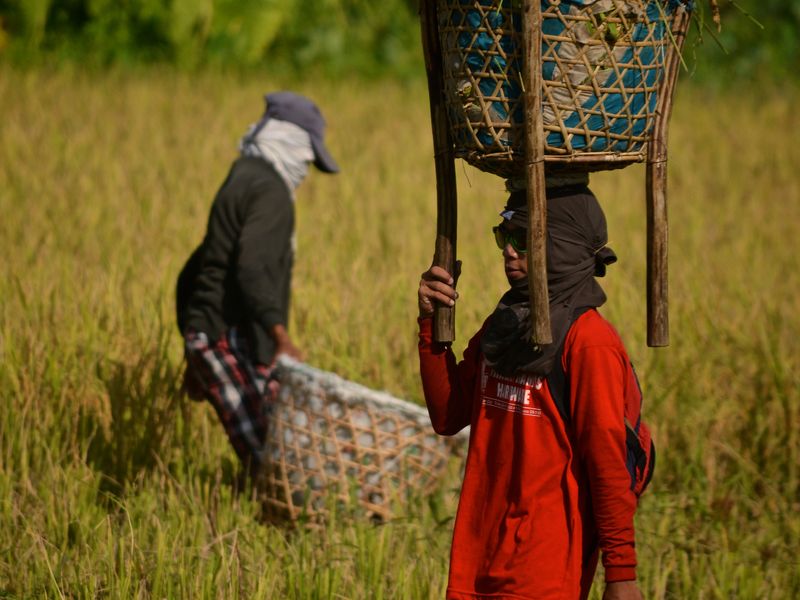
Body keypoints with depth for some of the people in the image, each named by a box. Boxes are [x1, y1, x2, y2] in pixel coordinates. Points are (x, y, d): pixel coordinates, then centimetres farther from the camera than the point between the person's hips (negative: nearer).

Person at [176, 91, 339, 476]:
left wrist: (194, 352, 36)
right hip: (235, 342, -10)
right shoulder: (270, 190, -7)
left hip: (209, 339, 10)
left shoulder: (239, 183, 25)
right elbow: (253, 268, -24)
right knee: (269, 456, -15)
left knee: (265, 457, 3)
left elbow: (192, 274, 31)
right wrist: (280, 336, -34)